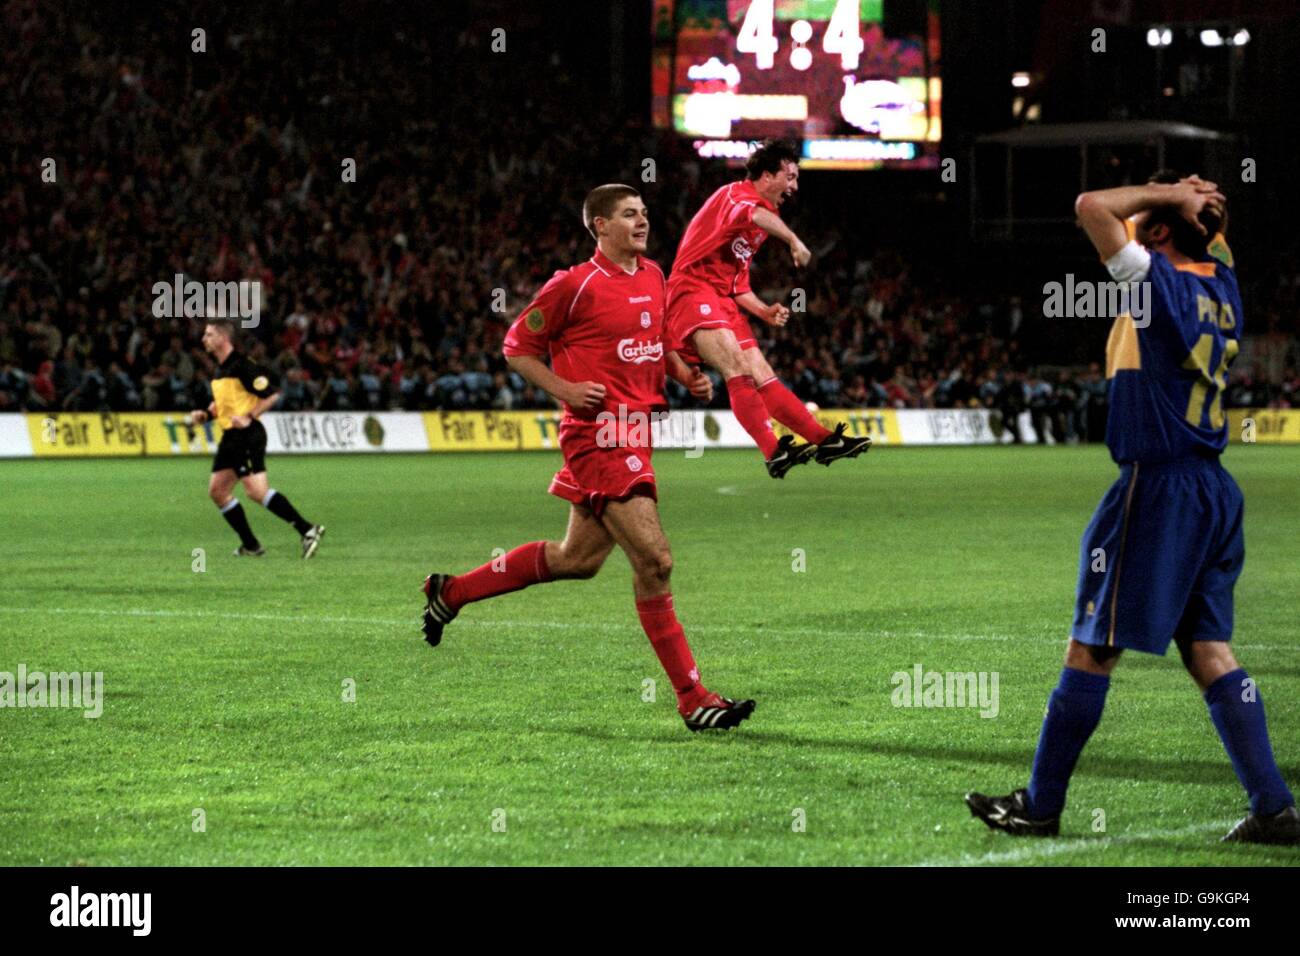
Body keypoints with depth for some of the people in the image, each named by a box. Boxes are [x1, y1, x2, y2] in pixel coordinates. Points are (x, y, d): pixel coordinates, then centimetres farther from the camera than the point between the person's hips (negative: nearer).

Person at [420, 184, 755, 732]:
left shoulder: (652, 276, 13)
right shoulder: (575, 285, -10)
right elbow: (518, 347, -1)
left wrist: (688, 376, 9)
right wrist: (566, 390, -14)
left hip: (636, 433, 9)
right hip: (600, 435, -9)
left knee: (578, 559, 17)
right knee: (653, 560, -13)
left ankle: (452, 591, 34)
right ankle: (693, 701, -10)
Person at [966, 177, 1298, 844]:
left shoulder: (1160, 281, -12)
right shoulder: (1221, 286, 10)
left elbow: (1092, 207, -19)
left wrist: (1168, 194, -7)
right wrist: (1193, 206, 10)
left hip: (1156, 484, -8)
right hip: (1213, 489, 8)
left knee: (1091, 648, 0)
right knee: (1209, 650, 8)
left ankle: (1040, 806, 6)